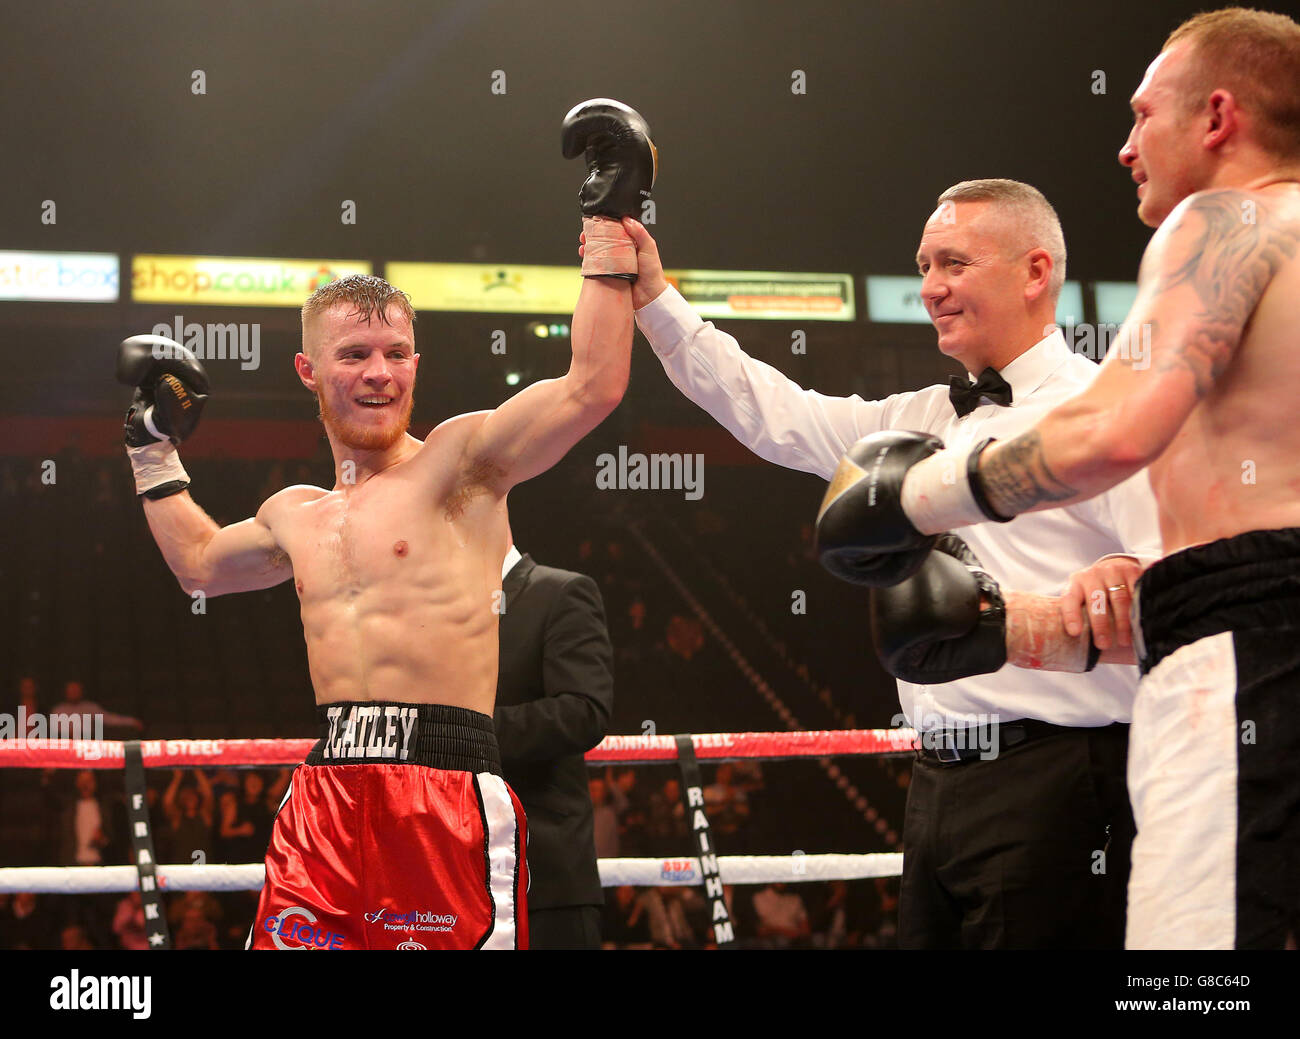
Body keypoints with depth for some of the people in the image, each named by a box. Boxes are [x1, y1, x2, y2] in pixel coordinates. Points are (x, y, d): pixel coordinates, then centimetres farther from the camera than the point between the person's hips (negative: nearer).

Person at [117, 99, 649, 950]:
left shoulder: (459, 462, 1)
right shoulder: (296, 518, 21)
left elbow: (593, 385, -12)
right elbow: (201, 561, 43)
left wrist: (608, 225, -10)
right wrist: (155, 442, 45)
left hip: (447, 803, -5)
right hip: (325, 795, 5)